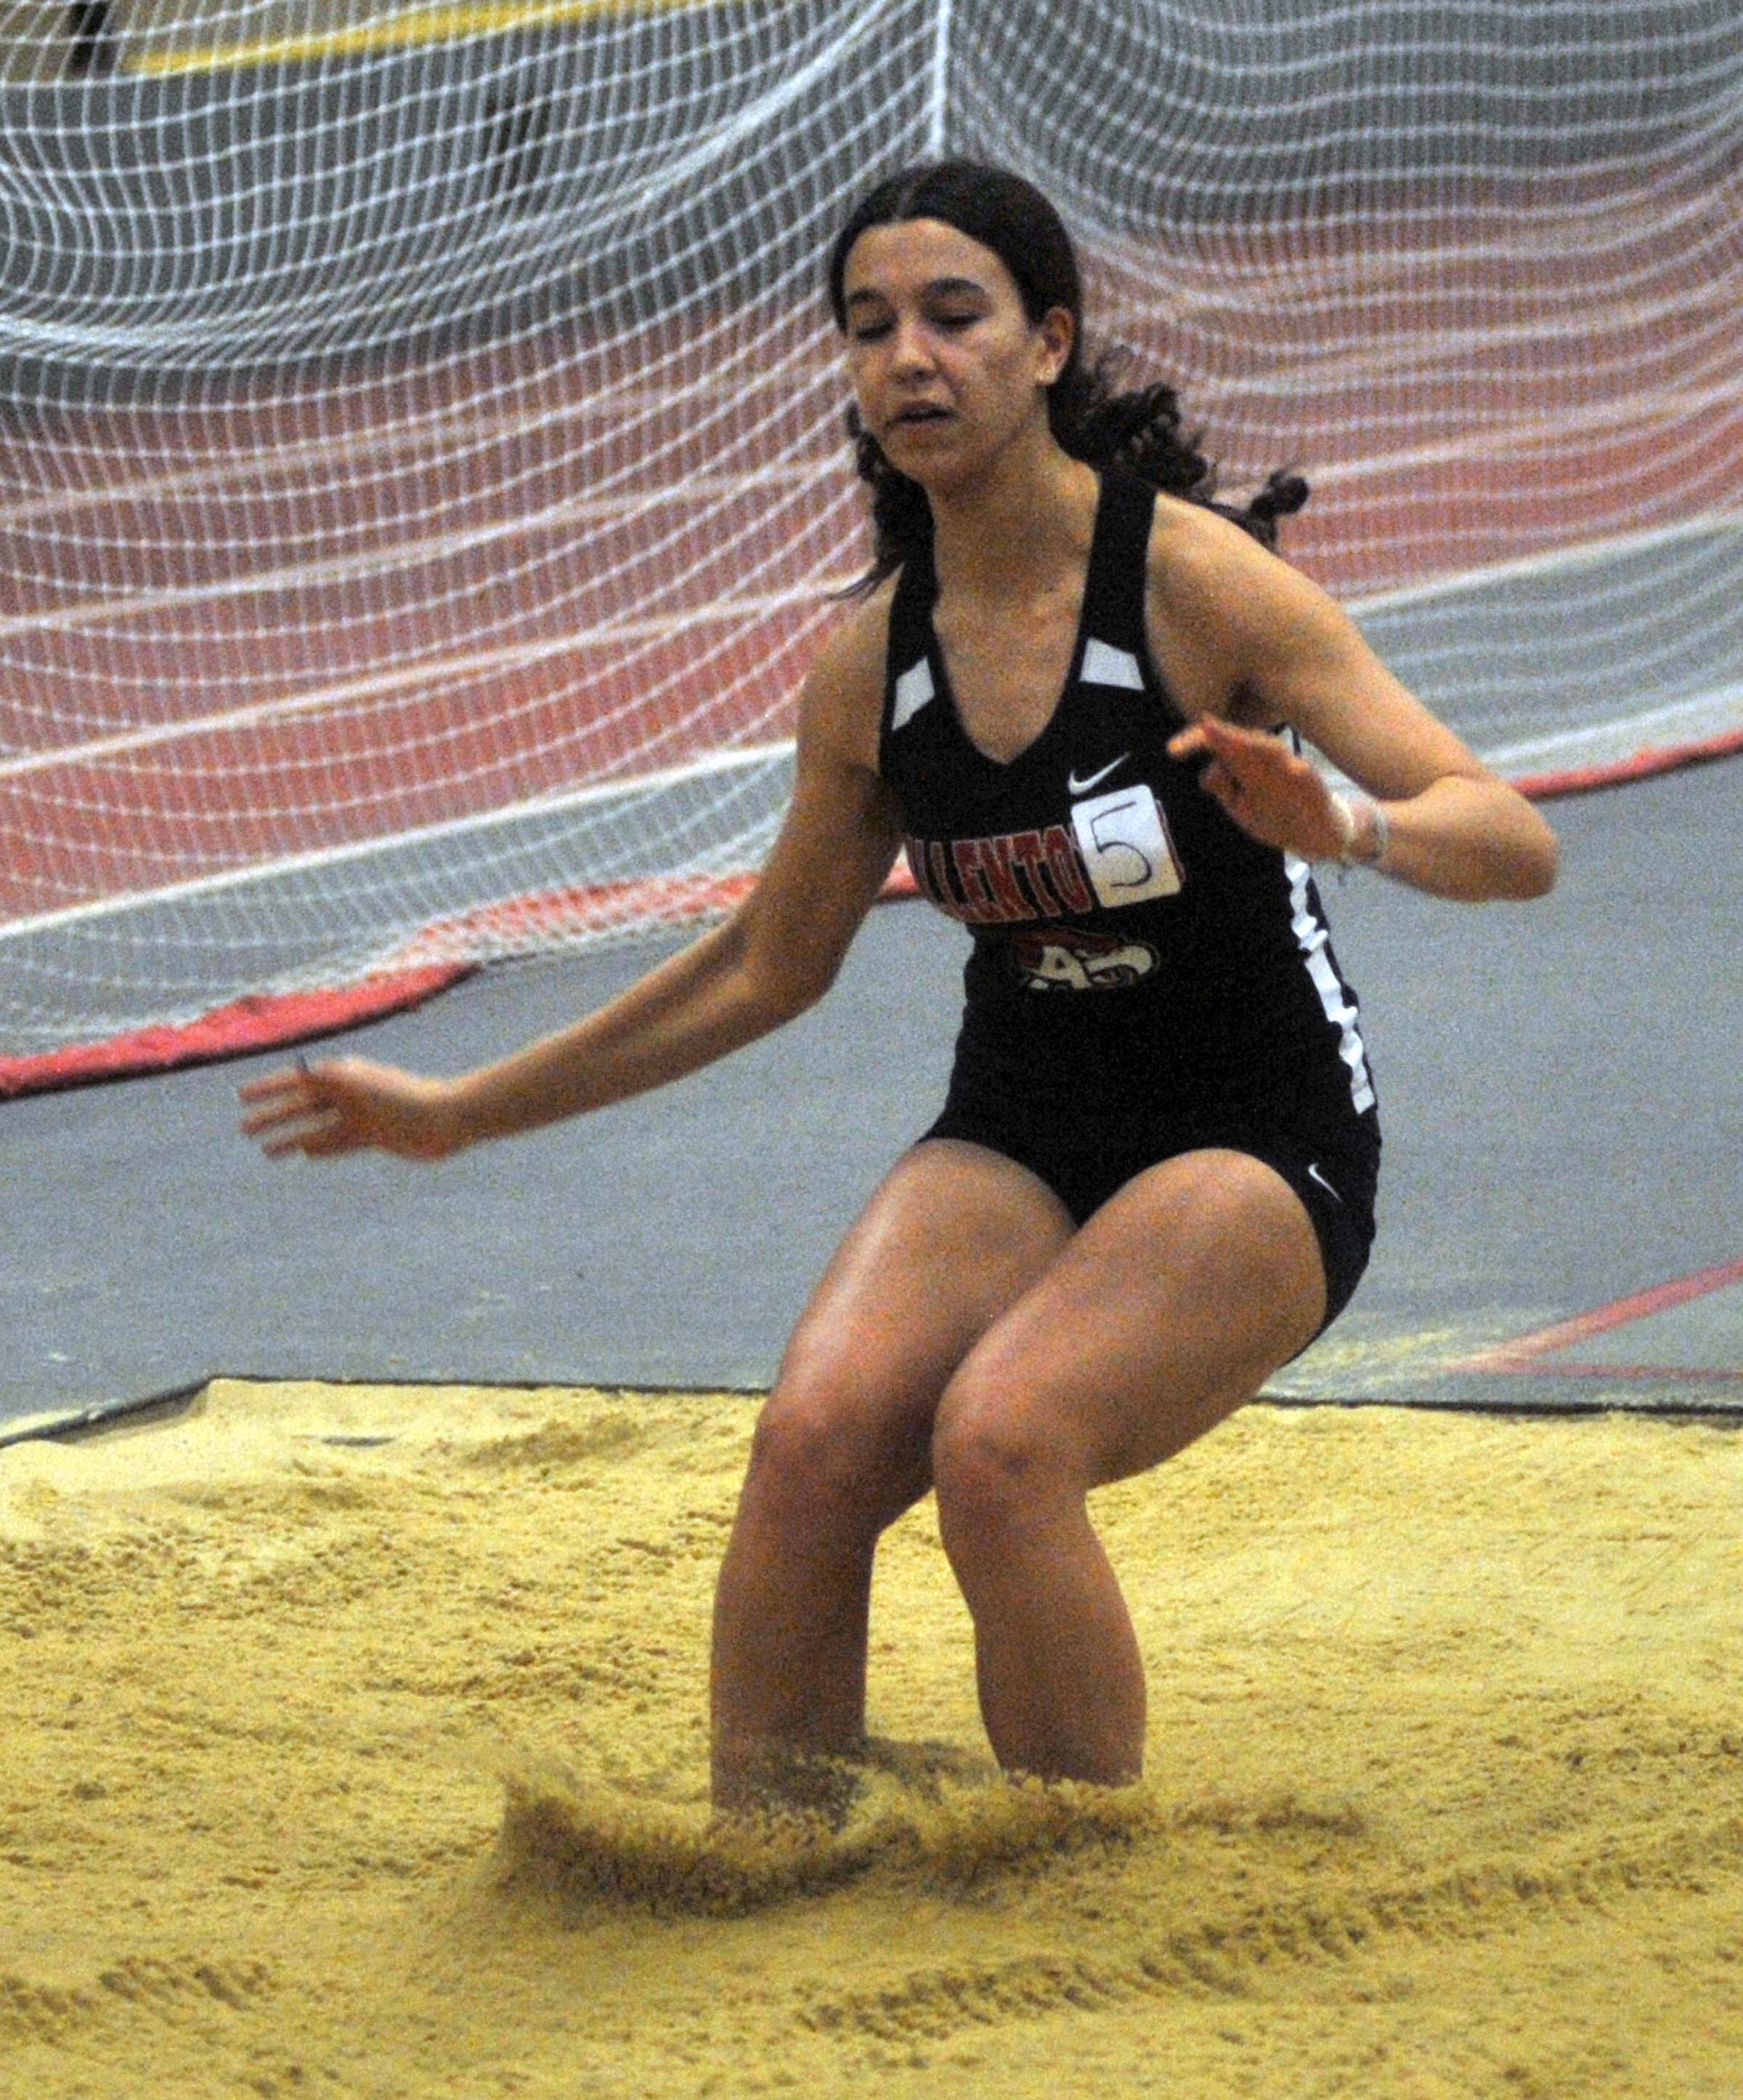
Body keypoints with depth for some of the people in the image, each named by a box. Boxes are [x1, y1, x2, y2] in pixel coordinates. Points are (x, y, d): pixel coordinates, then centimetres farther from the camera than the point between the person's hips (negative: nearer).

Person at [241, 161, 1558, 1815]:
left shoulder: (1190, 577, -14)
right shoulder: (871, 658, 2)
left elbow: (1514, 843, -19)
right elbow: (769, 966, 17)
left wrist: (1344, 825, -42)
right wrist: (460, 1113, 18)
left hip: (1253, 1144, -5)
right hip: (1018, 1135, 5)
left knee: (998, 1438, -29)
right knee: (814, 1433, -23)